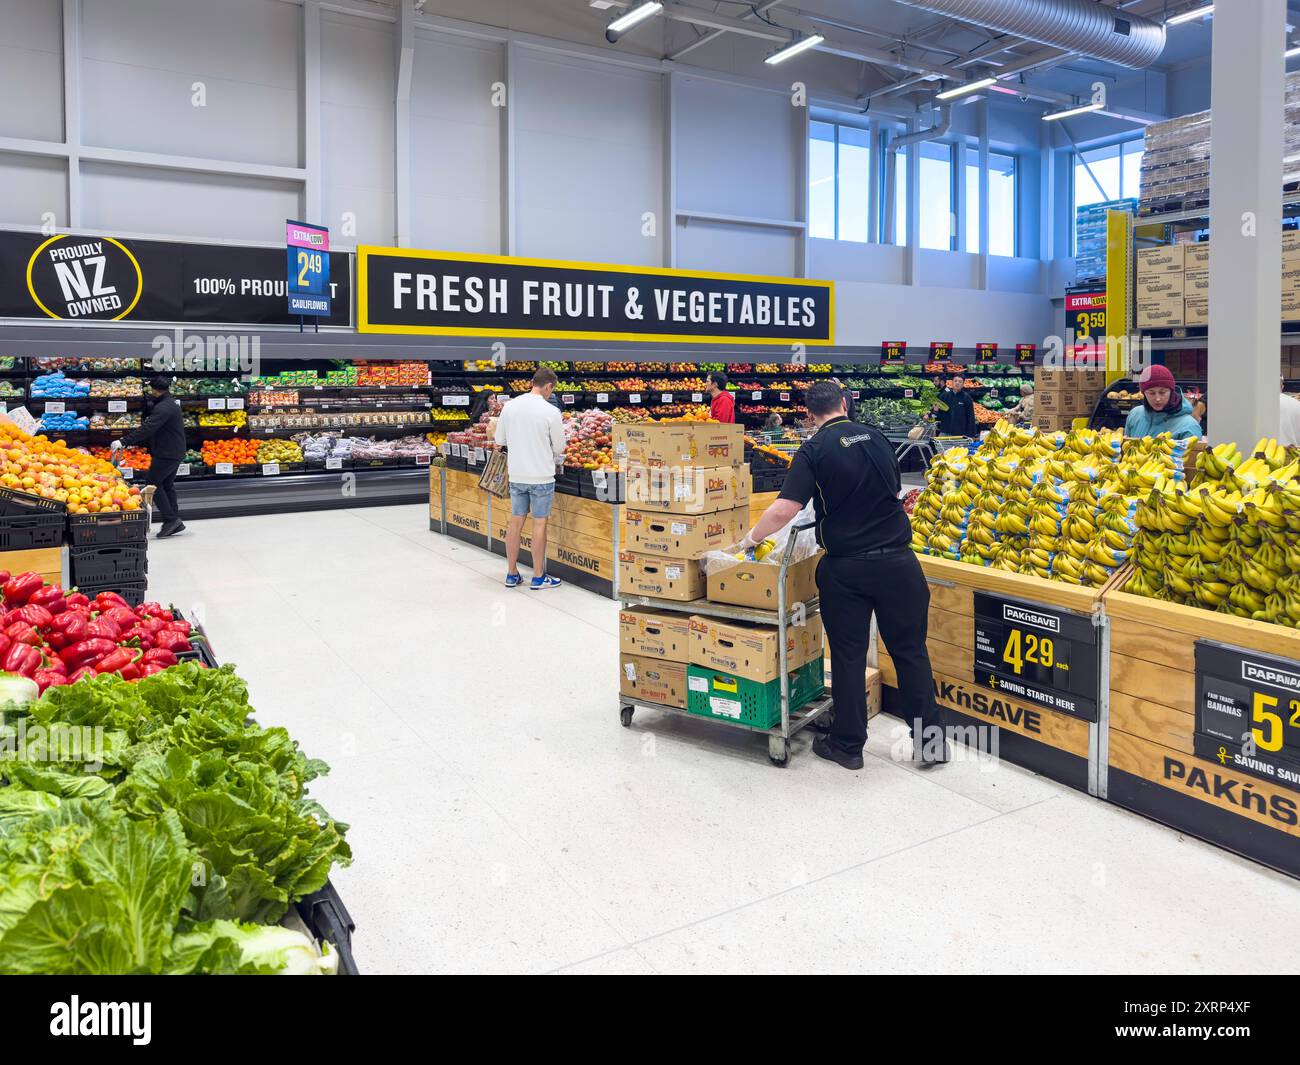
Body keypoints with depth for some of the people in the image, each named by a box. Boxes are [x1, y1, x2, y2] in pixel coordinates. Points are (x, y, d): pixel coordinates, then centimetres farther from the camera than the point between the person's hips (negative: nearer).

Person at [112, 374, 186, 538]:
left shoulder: (164, 408, -19)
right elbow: (152, 429, 21)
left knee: (152, 483, -5)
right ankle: (175, 521, 16)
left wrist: (124, 442, -24)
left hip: (166, 454, -10)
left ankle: (170, 519, -6)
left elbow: (147, 429, -26)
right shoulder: (170, 403, 15)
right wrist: (136, 442, 19)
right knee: (167, 485, 14)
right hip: (175, 452, 10)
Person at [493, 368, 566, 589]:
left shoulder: (509, 406, 0)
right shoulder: (551, 412, -13)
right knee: (539, 523, 4)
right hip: (541, 476, -4)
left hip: (516, 475, 4)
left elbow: (499, 440, 8)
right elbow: (559, 448, -5)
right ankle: (538, 577, 11)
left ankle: (512, 574, 20)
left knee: (515, 522, 12)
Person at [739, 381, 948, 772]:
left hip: (846, 567, -3)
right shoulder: (876, 437, 6)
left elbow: (784, 510, -17)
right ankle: (929, 741, 18)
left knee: (849, 655, 8)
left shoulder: (813, 451, -8)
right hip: (897, 560, 3)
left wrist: (750, 539, -3)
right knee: (910, 650, 11)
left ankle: (848, 744, 18)